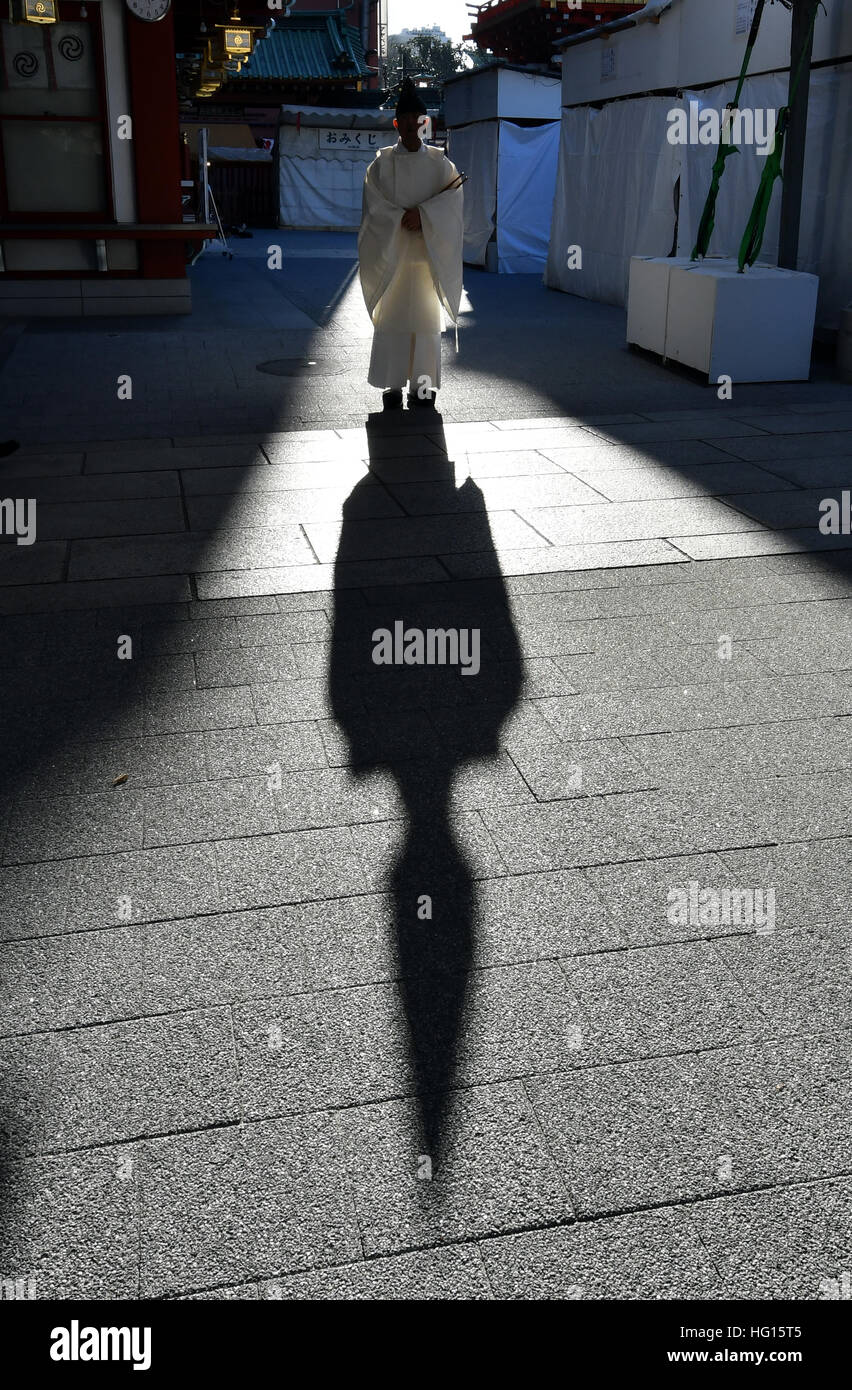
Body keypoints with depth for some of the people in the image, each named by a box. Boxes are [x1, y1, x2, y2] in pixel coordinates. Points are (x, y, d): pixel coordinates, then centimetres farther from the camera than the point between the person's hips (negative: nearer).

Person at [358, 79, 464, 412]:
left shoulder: (439, 162, 8)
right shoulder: (382, 163, 5)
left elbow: (453, 196, -4)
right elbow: (374, 204, -4)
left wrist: (420, 213, -17)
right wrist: (404, 219, -16)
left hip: (428, 254, 1)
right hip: (391, 252, -1)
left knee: (427, 318, -1)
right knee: (391, 318, -2)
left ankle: (422, 384, 4)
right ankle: (392, 385, 2)